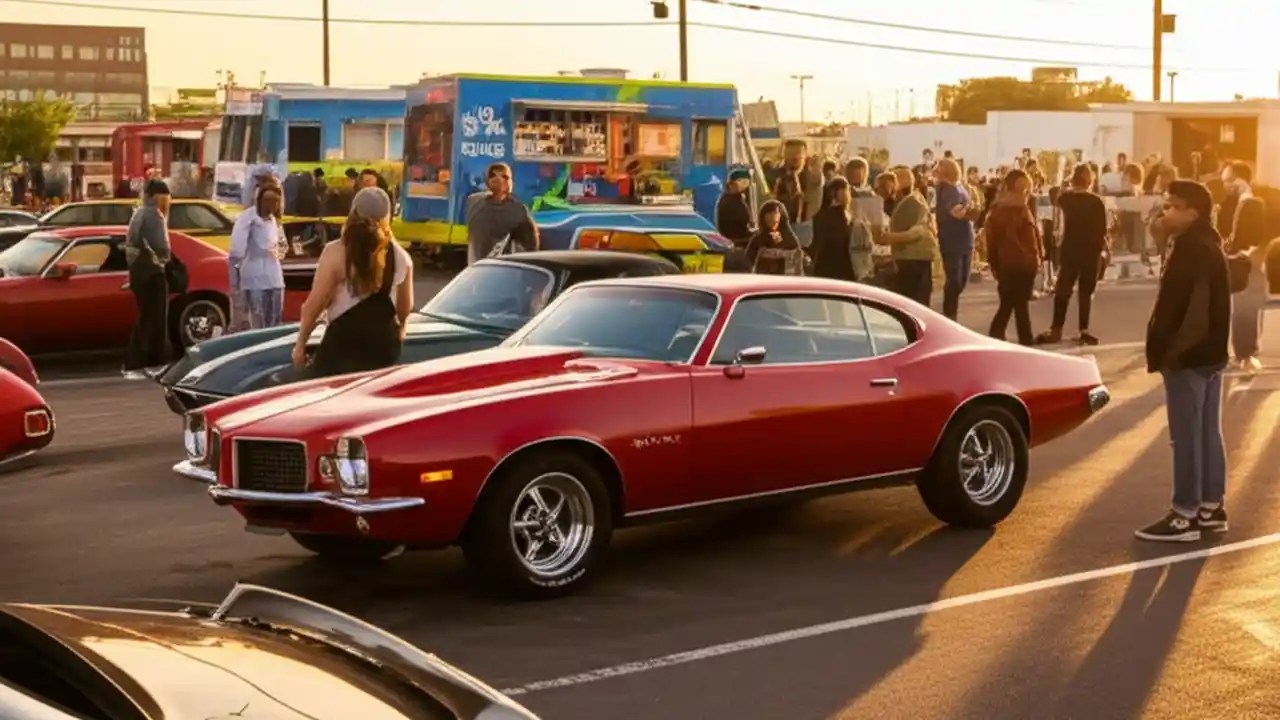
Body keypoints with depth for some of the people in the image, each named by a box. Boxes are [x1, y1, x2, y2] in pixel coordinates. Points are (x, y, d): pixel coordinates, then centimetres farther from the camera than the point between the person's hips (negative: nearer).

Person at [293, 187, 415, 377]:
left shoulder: (335, 253, -9)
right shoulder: (401, 257, 4)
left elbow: (315, 304, -9)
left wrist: (300, 344, 3)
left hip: (343, 343, -4)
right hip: (383, 346, 5)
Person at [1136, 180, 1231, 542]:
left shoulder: (1192, 251, -19)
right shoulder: (1208, 246, 13)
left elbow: (1174, 308, -23)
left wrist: (1160, 351, -18)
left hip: (1188, 356, -10)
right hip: (1210, 352, 10)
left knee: (1186, 436, -6)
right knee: (1208, 432, 13)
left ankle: (1185, 515, -2)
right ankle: (1211, 507, 20)